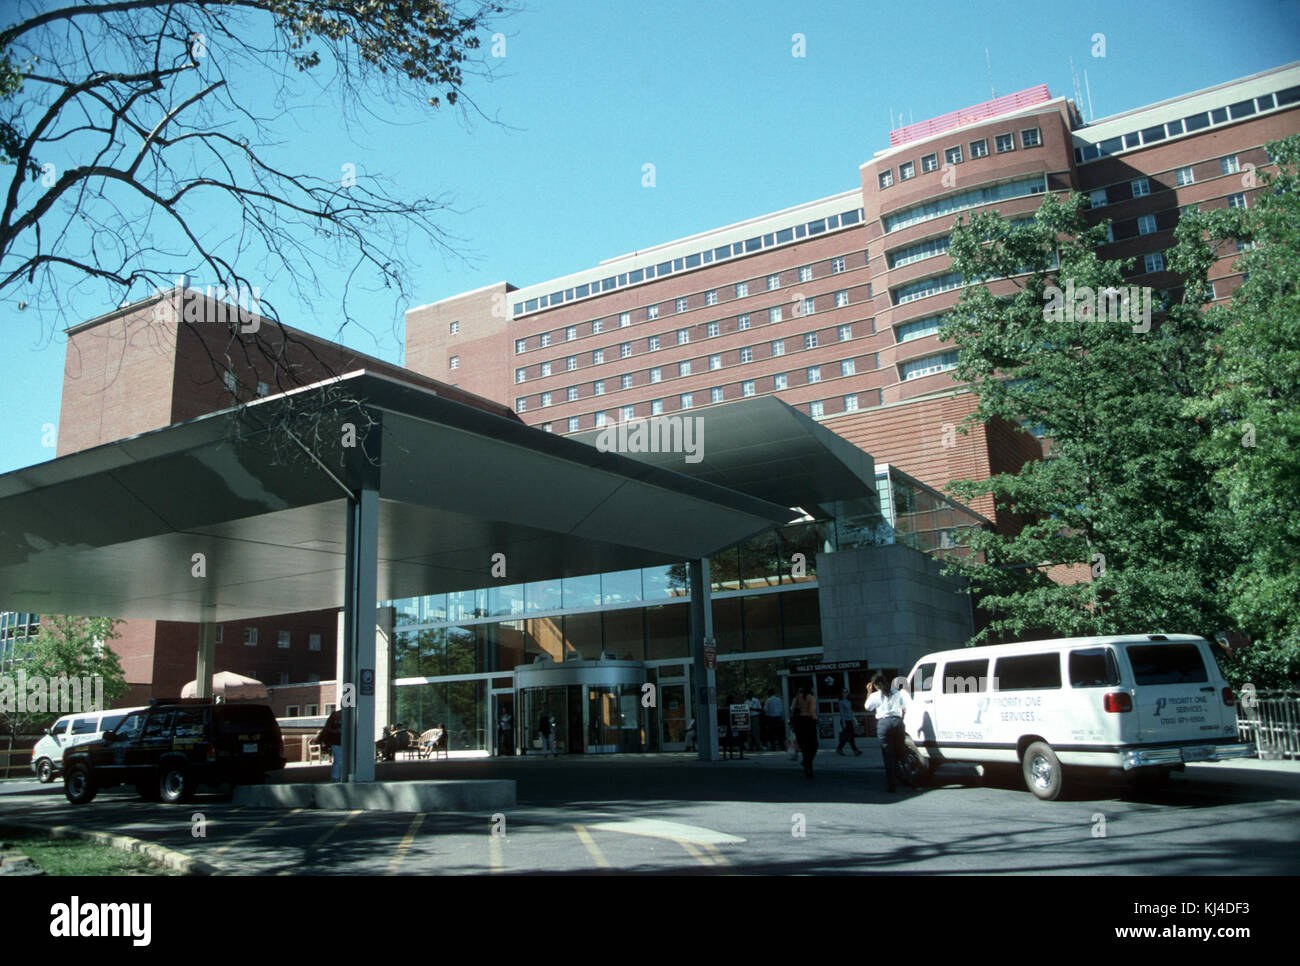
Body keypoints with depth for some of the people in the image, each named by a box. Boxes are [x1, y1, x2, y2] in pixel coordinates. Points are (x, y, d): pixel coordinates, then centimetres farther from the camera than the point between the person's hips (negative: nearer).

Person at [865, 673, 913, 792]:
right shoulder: (897, 692, 11)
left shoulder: (875, 696, 3)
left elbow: (867, 708, 18)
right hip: (897, 721, 2)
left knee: (888, 755, 1)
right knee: (899, 752, 18)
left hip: (883, 723, -2)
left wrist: (869, 692, 22)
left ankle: (890, 785, 0)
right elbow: (905, 708, 11)